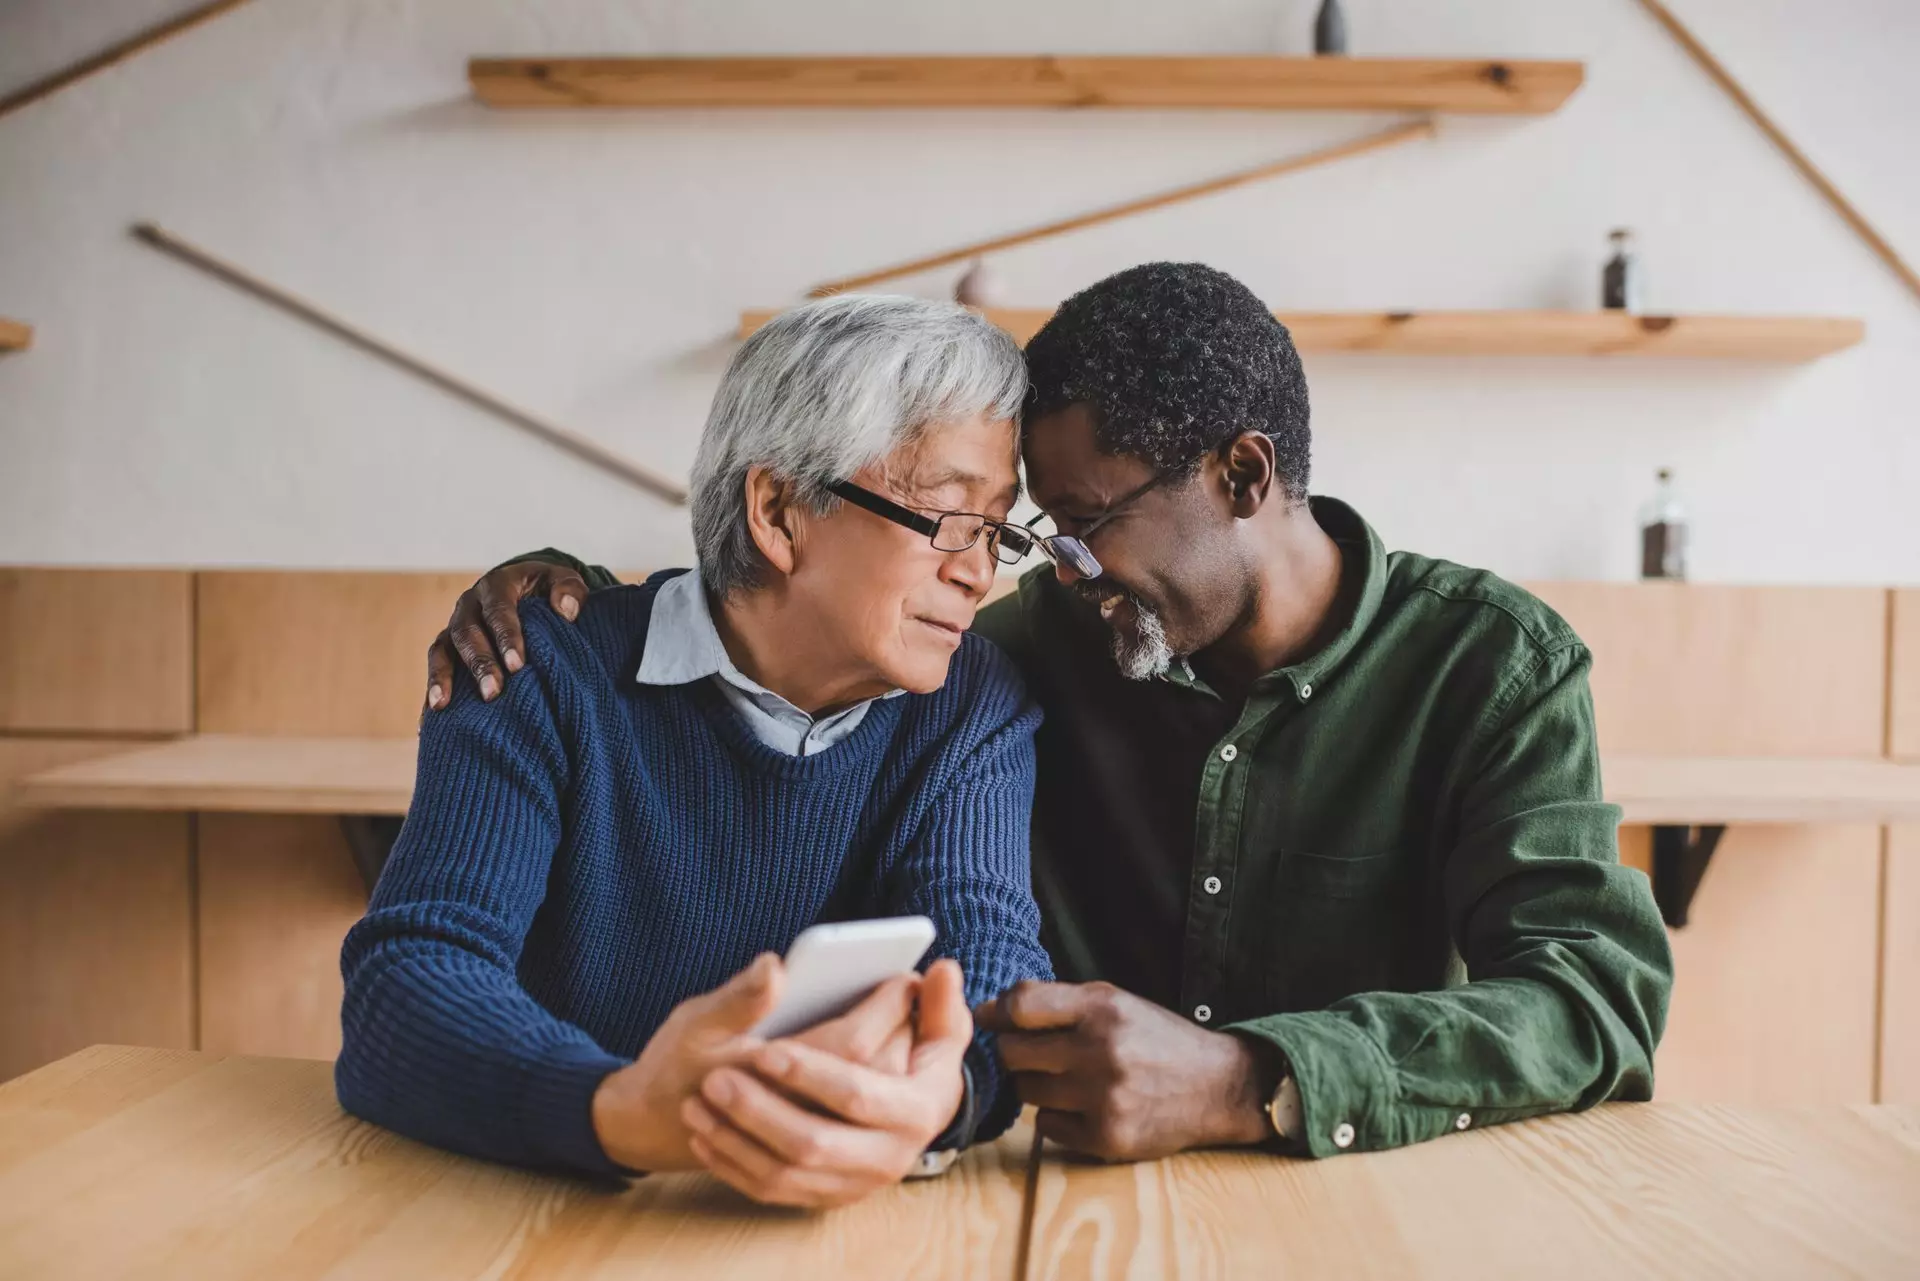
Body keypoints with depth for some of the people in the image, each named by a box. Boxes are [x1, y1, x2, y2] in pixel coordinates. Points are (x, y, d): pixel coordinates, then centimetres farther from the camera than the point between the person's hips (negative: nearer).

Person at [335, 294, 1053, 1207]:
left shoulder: (974, 708, -1)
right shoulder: (547, 672, -9)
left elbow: (988, 962, -13)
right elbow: (406, 979, -18)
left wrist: (937, 1092, -37)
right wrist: (624, 1113, -38)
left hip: (842, 1221, 1)